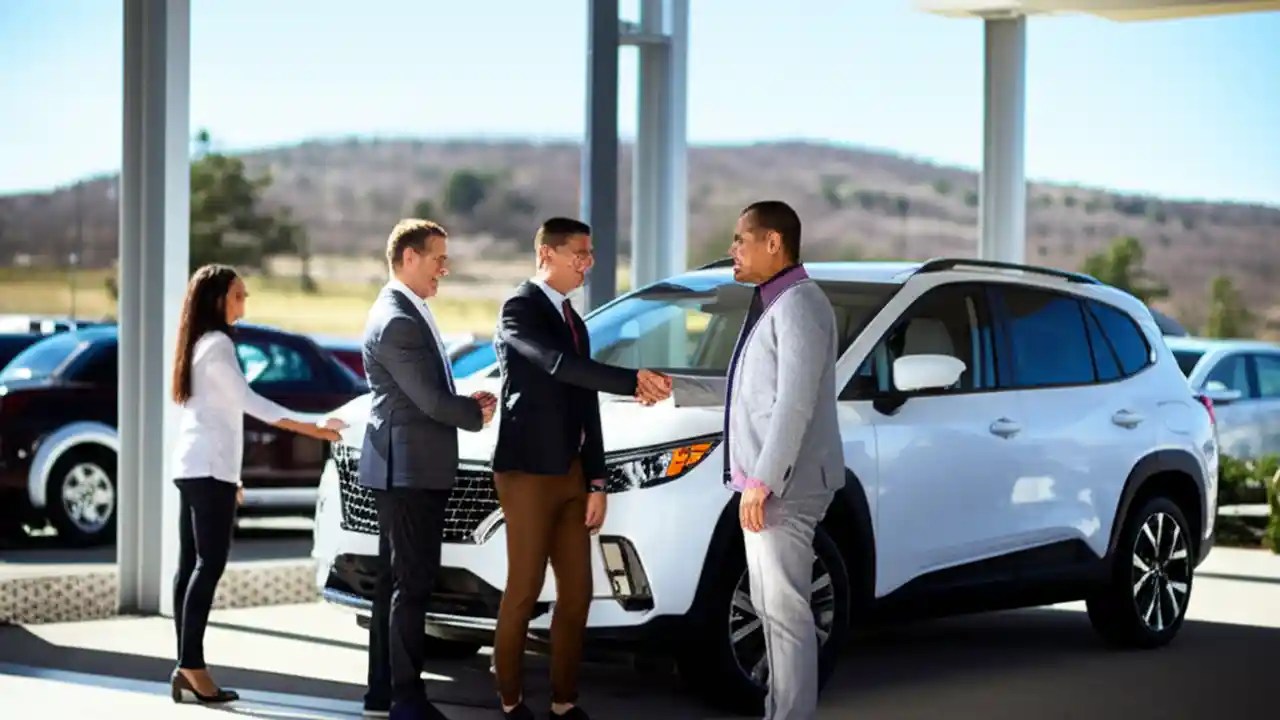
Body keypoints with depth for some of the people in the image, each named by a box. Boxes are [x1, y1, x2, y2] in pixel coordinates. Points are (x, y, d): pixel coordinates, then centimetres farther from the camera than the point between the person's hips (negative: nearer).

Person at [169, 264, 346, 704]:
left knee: (192, 564, 4)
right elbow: (249, 401, -16)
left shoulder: (200, 345, 19)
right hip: (209, 468, -9)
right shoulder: (217, 344, -9)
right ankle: (192, 666, -17)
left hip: (193, 467, 9)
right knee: (209, 564, -12)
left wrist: (230, 474, 22)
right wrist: (313, 427, -19)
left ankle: (186, 668, 2)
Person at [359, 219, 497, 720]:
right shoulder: (396, 321, -17)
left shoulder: (406, 313, 16)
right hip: (409, 469, -11)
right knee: (412, 584, -7)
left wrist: (468, 401, 4)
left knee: (397, 580, 13)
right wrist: (477, 414, -2)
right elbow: (430, 401, -19)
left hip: (407, 470, 11)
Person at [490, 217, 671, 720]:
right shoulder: (520, 308, -9)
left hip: (570, 473, 8)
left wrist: (596, 482, 11)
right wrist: (633, 381, -37)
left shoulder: (574, 321, 17)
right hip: (528, 471, -8)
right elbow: (559, 365, -28)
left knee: (576, 592, 6)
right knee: (523, 592, -2)